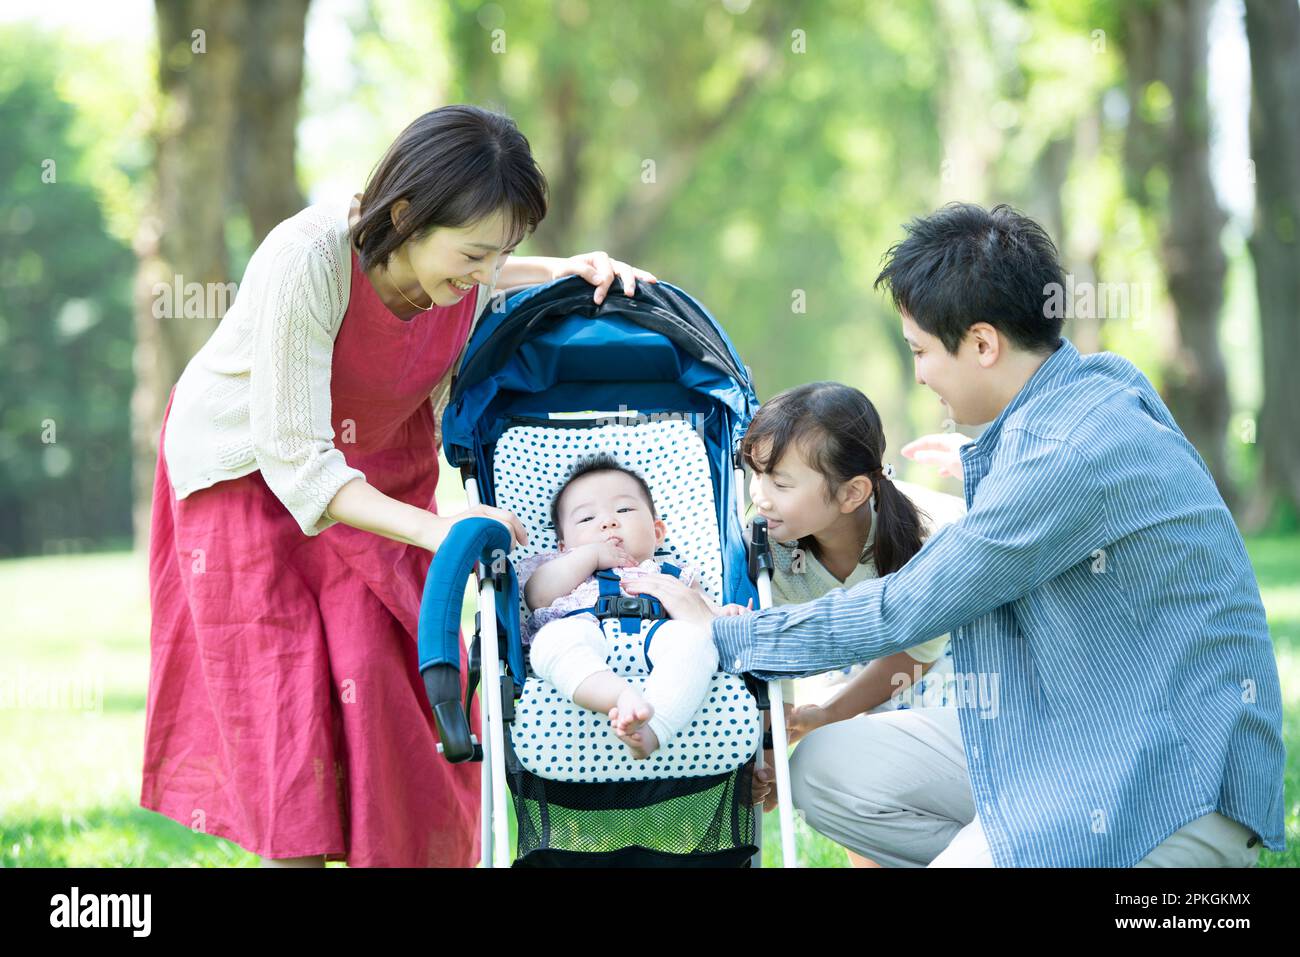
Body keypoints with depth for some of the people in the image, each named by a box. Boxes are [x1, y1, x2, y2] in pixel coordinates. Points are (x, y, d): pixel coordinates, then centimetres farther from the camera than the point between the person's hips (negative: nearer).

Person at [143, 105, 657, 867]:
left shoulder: (467, 273, -22)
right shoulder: (305, 262, -38)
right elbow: (293, 457, -34)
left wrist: (570, 272, -14)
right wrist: (433, 529, -44)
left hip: (377, 472, 4)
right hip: (248, 472, -4)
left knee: (396, 677, -4)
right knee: (280, 694, -7)